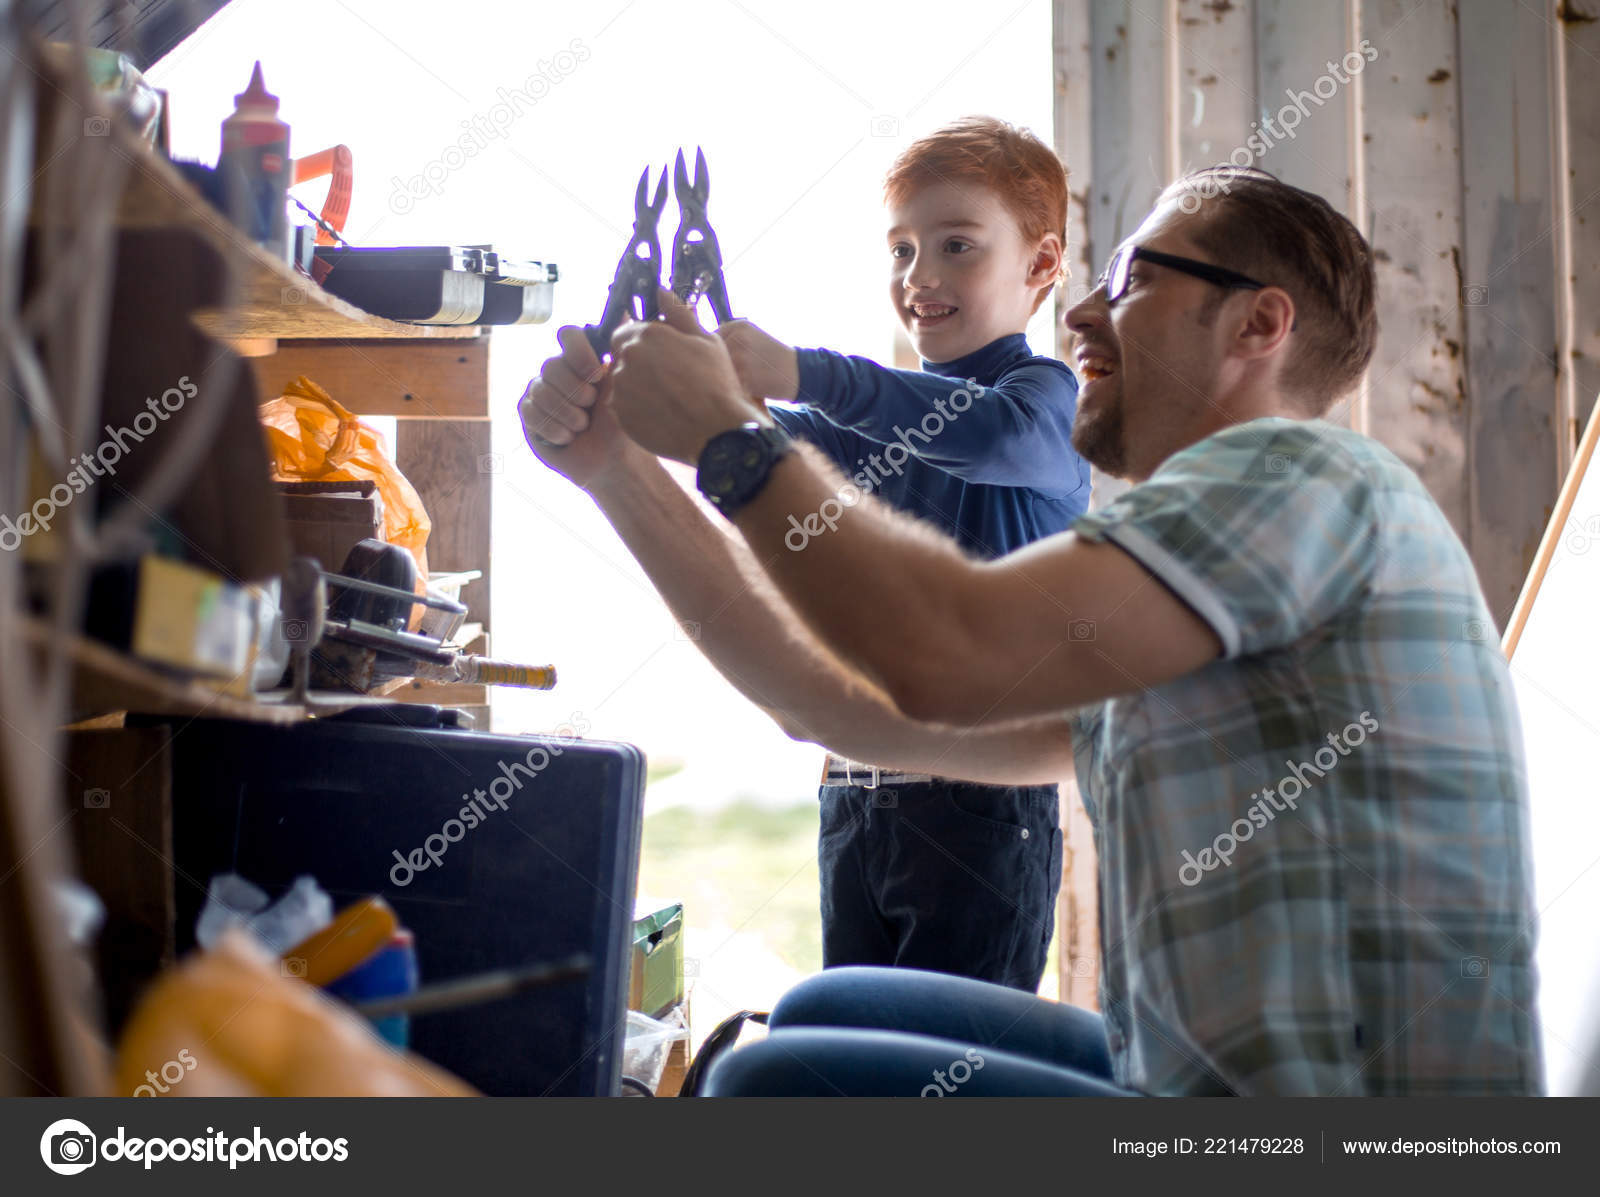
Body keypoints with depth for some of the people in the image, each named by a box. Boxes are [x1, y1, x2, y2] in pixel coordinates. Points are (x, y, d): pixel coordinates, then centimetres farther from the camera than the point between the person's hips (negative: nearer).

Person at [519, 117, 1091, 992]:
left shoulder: (1049, 397, -3)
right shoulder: (871, 416, 16)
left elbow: (990, 434, -27)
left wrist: (801, 373, -41)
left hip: (984, 803, -6)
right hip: (855, 795, 6)